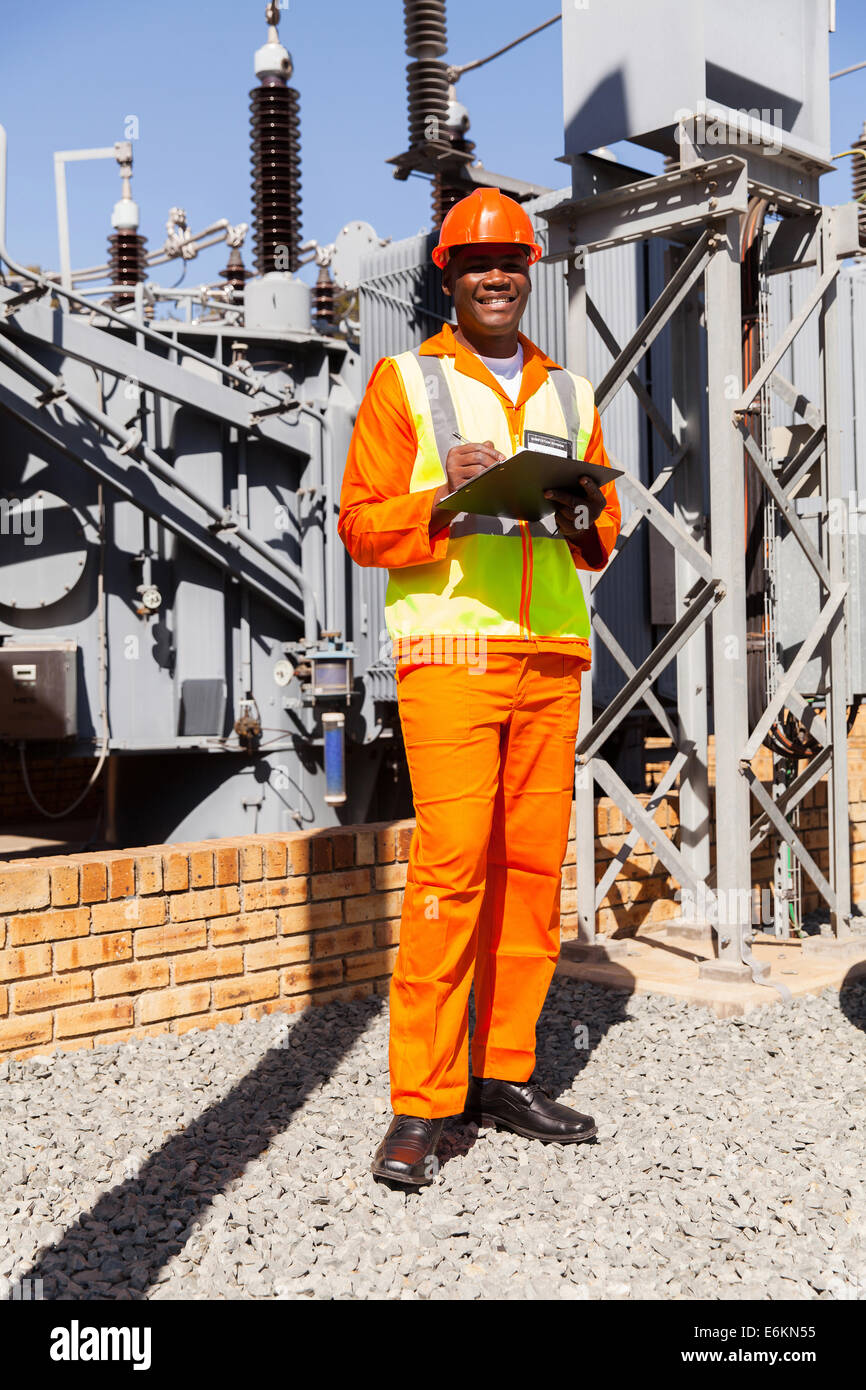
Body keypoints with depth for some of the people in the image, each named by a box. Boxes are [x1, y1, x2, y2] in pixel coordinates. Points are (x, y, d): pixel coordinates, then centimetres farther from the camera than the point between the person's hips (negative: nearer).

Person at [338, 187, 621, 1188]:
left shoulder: (567, 393, 19)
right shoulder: (405, 382, 6)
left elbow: (603, 534, 20)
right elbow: (362, 526, 0)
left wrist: (584, 520, -2)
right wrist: (444, 497, -17)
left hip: (550, 653, 5)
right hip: (450, 650, -5)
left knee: (533, 863, 5)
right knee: (449, 867, -10)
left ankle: (505, 1078, 17)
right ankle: (419, 1108, -2)